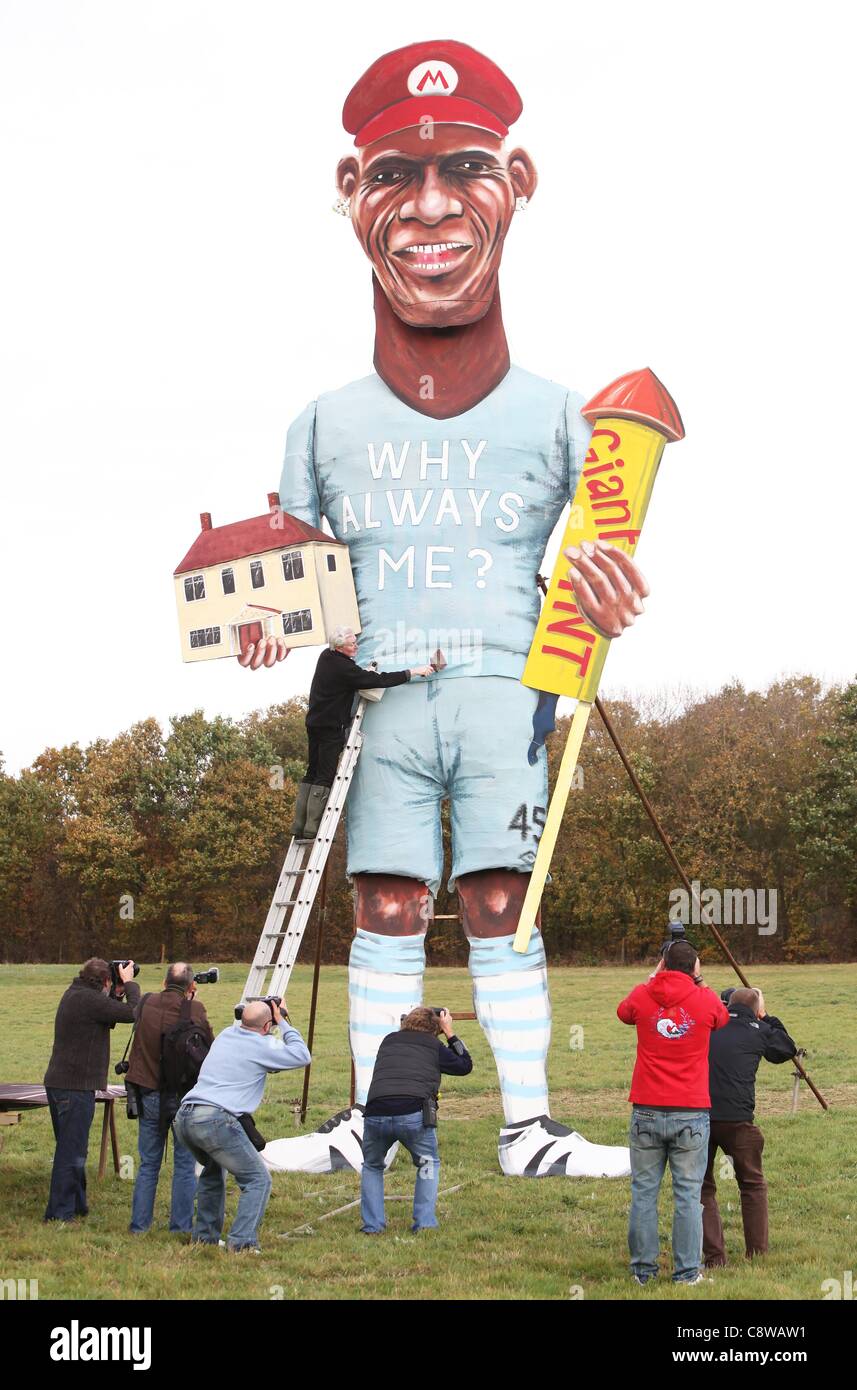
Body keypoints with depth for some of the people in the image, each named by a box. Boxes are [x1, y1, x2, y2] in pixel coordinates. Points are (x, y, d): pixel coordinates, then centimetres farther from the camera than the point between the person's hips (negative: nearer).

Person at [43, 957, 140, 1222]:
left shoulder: (74, 994, 13)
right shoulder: (89, 1000, -17)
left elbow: (107, 1018, 19)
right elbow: (132, 1013, -17)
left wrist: (117, 994, 8)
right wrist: (129, 984, -3)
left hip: (58, 1082, 10)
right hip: (76, 1086, -10)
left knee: (72, 1149, 19)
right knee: (71, 1151, -5)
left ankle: (77, 1205, 29)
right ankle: (59, 1213, -4)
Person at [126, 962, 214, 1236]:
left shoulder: (147, 1004, -4)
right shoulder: (194, 1010, -12)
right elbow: (210, 1047, -3)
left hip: (149, 1095, 3)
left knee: (148, 1165, 13)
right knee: (184, 1166, 6)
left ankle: (139, 1224, 16)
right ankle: (181, 1227, 8)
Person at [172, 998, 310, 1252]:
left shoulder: (226, 1034, 19)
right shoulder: (262, 1047, -2)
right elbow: (302, 1057, 8)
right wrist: (284, 1023, 15)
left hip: (183, 1117, 8)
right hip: (215, 1120, -8)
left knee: (213, 1170, 33)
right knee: (258, 1180, 2)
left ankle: (205, 1235, 31)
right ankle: (241, 1241, -10)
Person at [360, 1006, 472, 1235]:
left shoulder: (388, 1041, 24)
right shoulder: (435, 1046, 16)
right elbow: (465, 1065, 29)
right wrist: (450, 1033, 35)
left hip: (376, 1114, 2)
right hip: (414, 1115, -2)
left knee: (372, 1167, 27)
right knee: (428, 1164, 25)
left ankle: (372, 1225, 17)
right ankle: (424, 1223, 15)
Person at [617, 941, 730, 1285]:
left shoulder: (642, 996, 1)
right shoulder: (705, 1001, -3)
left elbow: (623, 1012, 25)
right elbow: (723, 1017, 21)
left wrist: (653, 977, 29)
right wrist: (700, 982, 23)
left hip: (646, 1112, 1)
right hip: (691, 1114, -1)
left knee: (644, 1192, 8)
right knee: (688, 1194, 3)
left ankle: (643, 1269, 11)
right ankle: (687, 1271, 4)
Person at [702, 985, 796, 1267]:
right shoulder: (759, 1031, 7)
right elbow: (787, 1050, 23)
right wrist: (766, 1019, 28)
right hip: (736, 1119, -1)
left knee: (703, 1188, 14)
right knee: (753, 1185, 18)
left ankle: (713, 1256, 6)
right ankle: (757, 1253, 16)